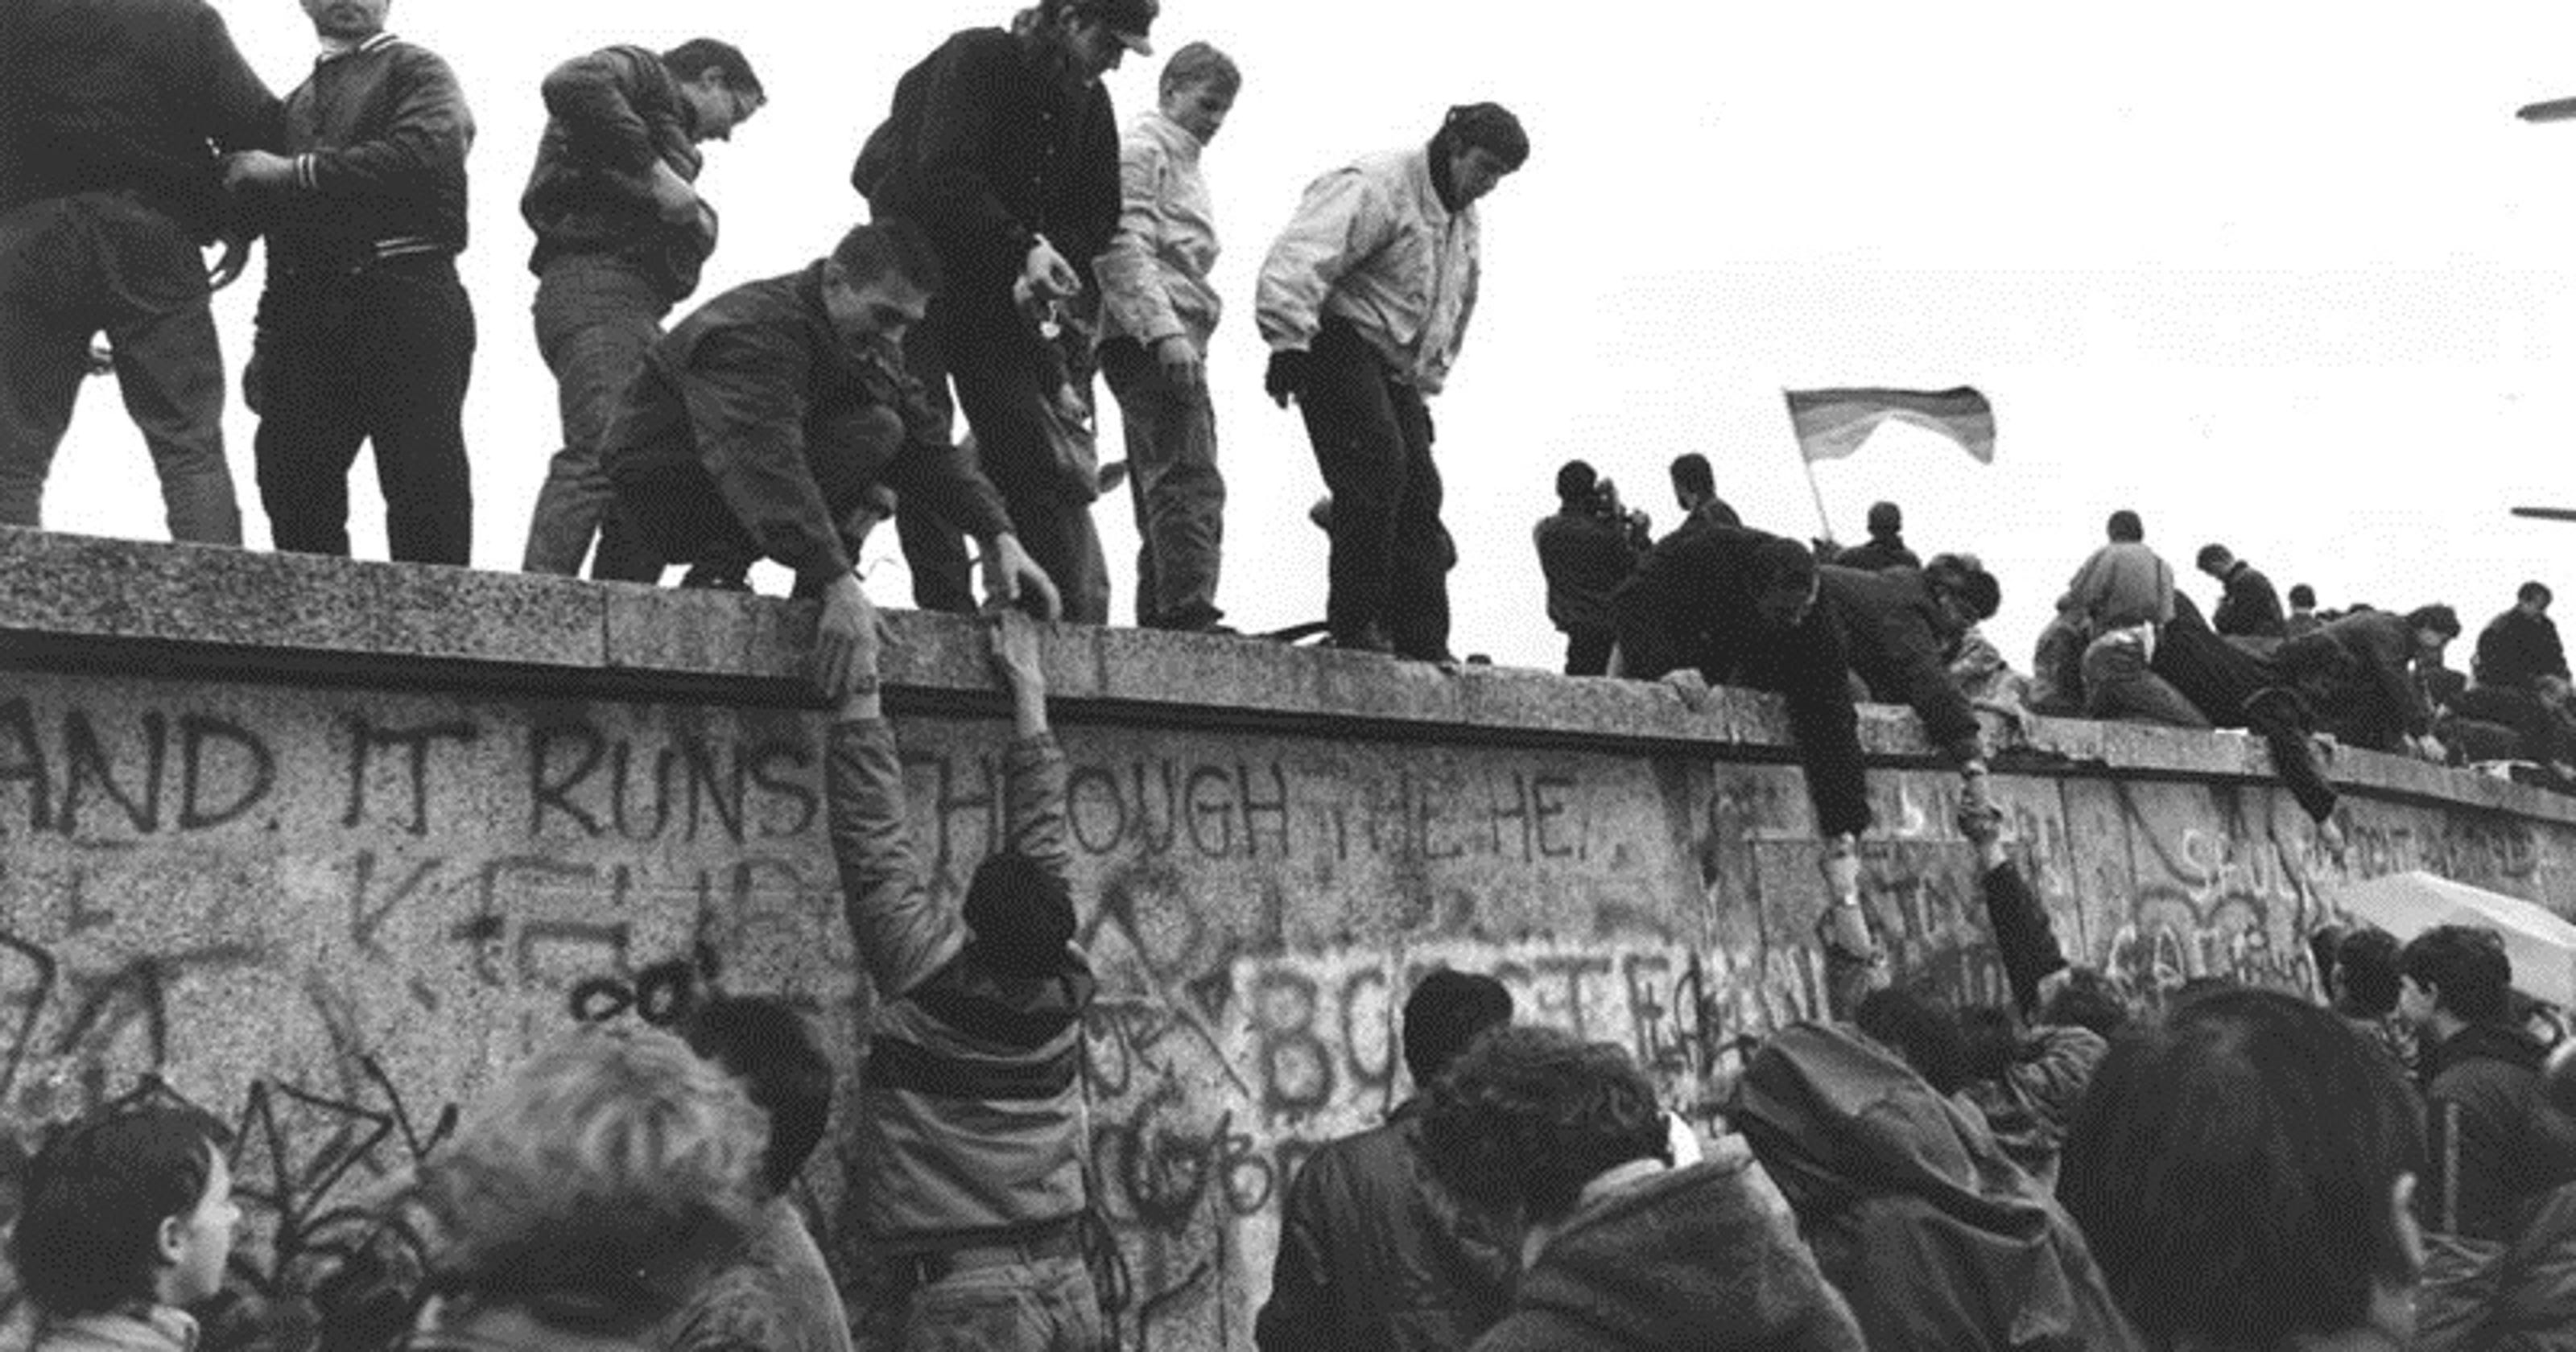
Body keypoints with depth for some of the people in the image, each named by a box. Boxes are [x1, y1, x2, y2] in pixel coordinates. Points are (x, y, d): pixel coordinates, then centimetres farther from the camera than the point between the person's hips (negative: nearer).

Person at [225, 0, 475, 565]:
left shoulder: (416, 69, 9)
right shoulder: (296, 104, 27)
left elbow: (426, 151, -13)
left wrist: (296, 172, -9)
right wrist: (267, 342, 19)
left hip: (404, 295, -6)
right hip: (309, 315, 6)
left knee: (424, 486, -11)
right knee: (291, 481, -2)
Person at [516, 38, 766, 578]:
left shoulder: (669, 135, 35)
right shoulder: (641, 71, 9)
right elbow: (572, 85, -15)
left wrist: (696, 220, 3)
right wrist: (654, 172, -13)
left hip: (633, 308, 10)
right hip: (595, 285, -10)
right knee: (600, 451, -23)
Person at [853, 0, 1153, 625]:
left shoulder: (1088, 103, 5)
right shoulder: (975, 60, -14)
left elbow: (1099, 213, 5)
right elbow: (942, 174, -27)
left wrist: (1047, 268, -14)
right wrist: (1025, 247, -35)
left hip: (996, 290, 5)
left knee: (1033, 450, -1)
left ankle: (1079, 614, -3)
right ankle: (947, 607, -10)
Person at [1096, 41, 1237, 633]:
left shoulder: (1184, 162, 28)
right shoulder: (1142, 148, 0)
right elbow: (1121, 246, -14)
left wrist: (1181, 336, 16)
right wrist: (1166, 331, -23)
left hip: (1173, 340, 10)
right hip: (1150, 338, -10)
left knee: (1165, 492, 7)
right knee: (1190, 480, -18)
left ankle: (1158, 621, 8)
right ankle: (1189, 614, -25)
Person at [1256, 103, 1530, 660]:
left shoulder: (1464, 223, 19)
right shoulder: (1375, 187, -12)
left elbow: (1454, 313, 30)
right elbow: (1299, 261, -24)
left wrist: (1426, 383, 23)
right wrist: (1289, 343, -32)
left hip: (1397, 368, 9)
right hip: (1342, 344, -9)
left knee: (1420, 495, 2)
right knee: (1377, 468, -22)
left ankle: (1422, 645, 5)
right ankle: (1357, 623, -17)